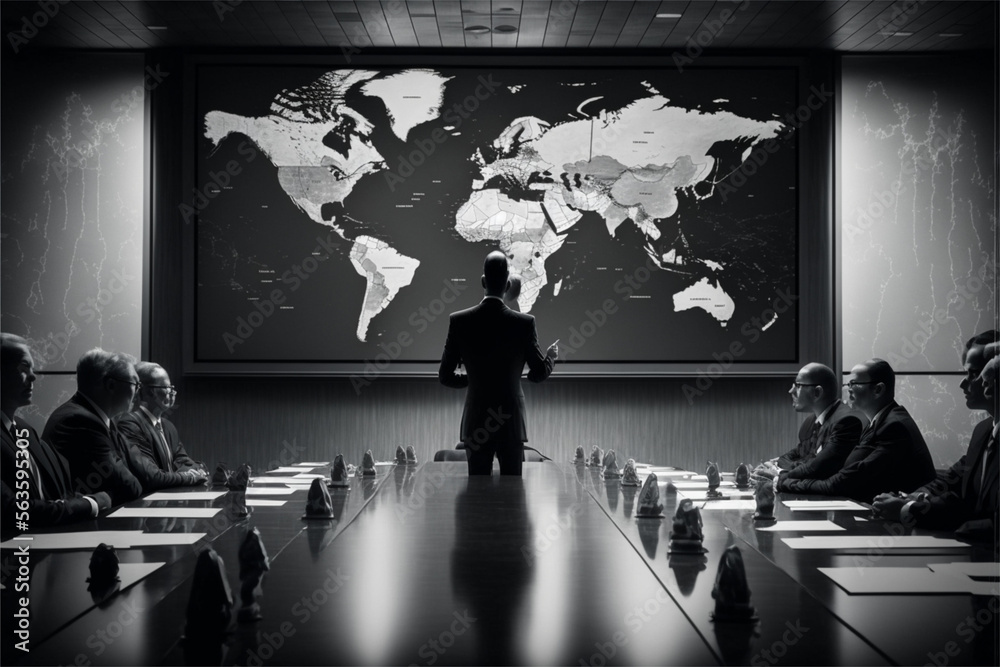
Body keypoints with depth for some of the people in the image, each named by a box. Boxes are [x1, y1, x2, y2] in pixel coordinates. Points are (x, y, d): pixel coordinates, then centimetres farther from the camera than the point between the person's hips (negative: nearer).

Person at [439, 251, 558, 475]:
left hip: (476, 422, 1)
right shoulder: (524, 323, -9)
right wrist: (551, 357, 21)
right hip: (512, 423, -1)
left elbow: (445, 376, -2)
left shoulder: (459, 321, -7)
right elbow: (539, 373, 0)